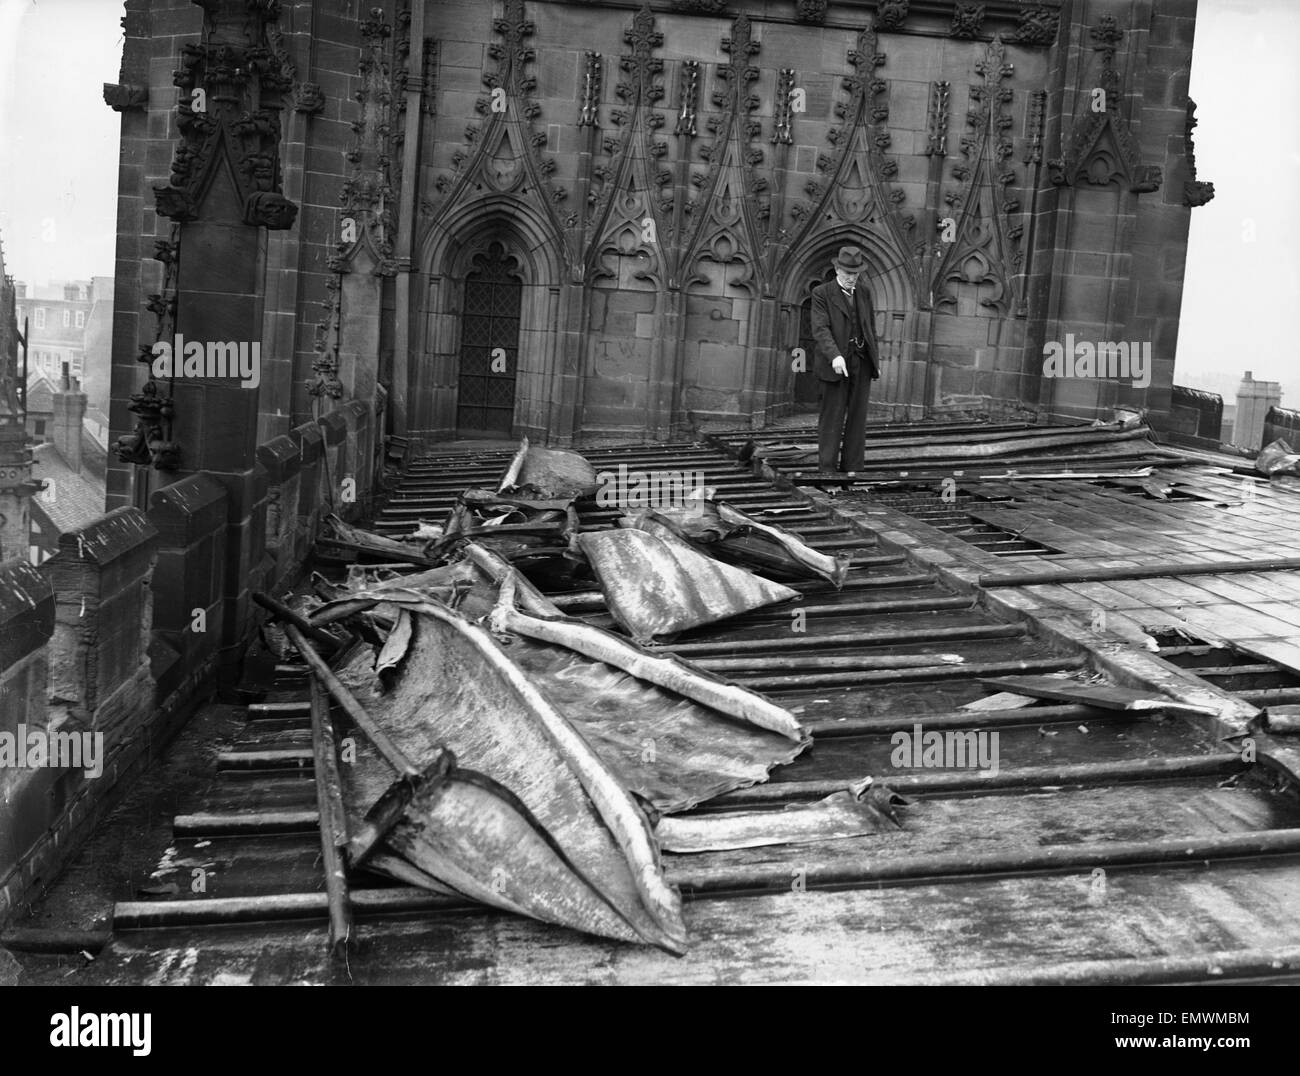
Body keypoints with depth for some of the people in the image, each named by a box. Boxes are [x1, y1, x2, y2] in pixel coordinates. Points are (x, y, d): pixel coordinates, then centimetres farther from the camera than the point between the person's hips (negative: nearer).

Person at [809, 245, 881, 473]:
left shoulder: (863, 292, 13)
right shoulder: (822, 293, -4)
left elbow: (871, 327, 19)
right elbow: (820, 329, -15)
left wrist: (876, 359, 14)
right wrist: (835, 356, -29)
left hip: (862, 362, 5)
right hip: (836, 363, -5)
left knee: (857, 418, 5)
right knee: (832, 417, -3)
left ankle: (852, 469, 10)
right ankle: (827, 468, 1)